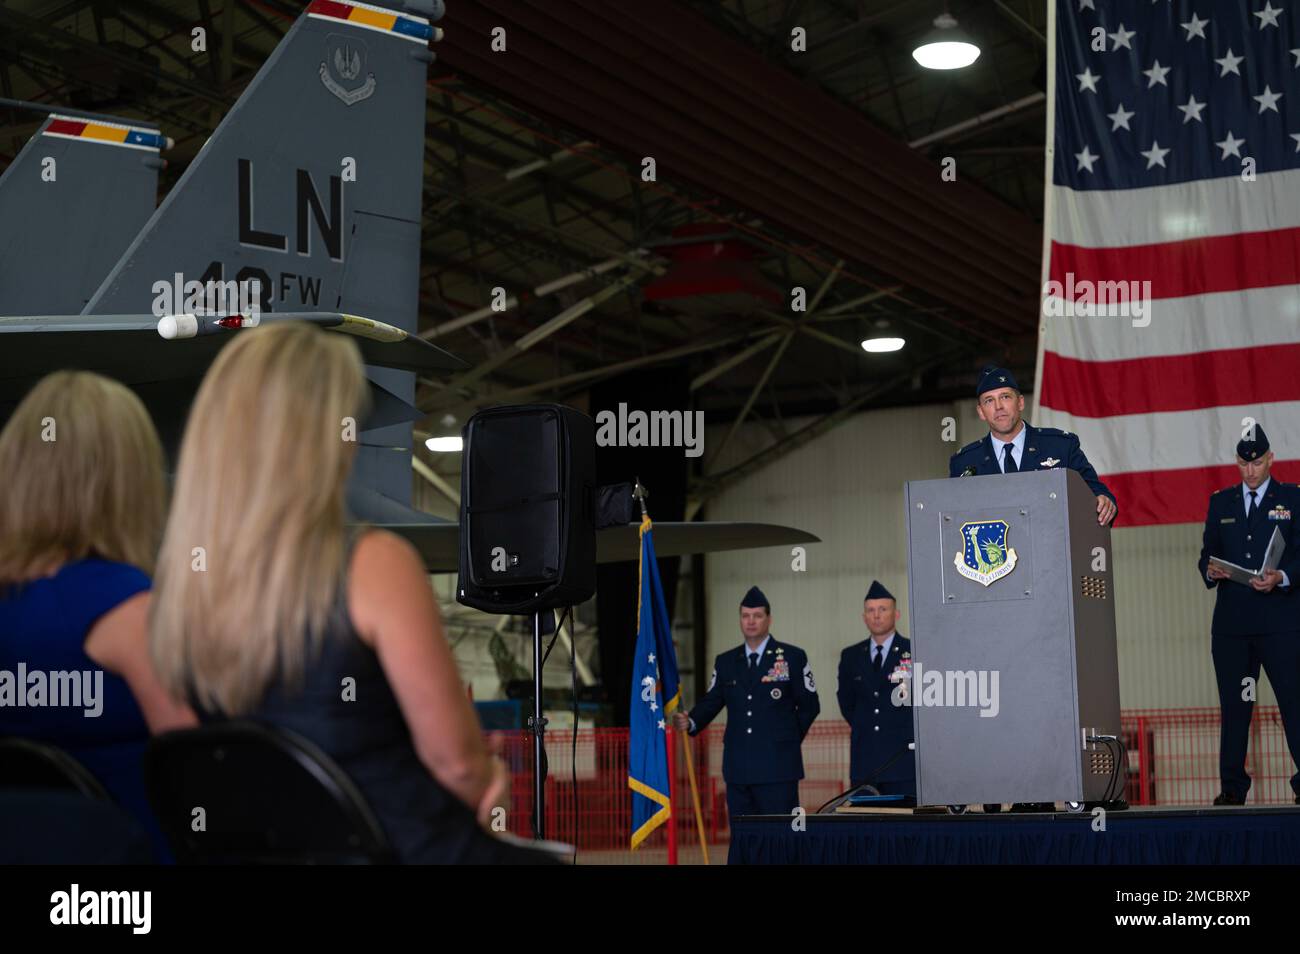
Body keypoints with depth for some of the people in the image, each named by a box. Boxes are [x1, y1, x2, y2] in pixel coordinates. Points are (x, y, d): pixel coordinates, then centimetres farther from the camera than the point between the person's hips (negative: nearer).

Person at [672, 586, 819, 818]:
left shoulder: (793, 657, 3)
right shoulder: (725, 662, 13)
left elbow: (809, 705, 7)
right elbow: (711, 702, 9)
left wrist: (789, 739, 6)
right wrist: (690, 722, -9)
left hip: (777, 766, -3)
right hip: (738, 767, 4)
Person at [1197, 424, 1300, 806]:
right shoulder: (1220, 502, 16)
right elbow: (1207, 555, 14)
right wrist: (1210, 571, -9)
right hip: (1232, 623, 3)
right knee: (1233, 706, 5)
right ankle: (1232, 787, 9)